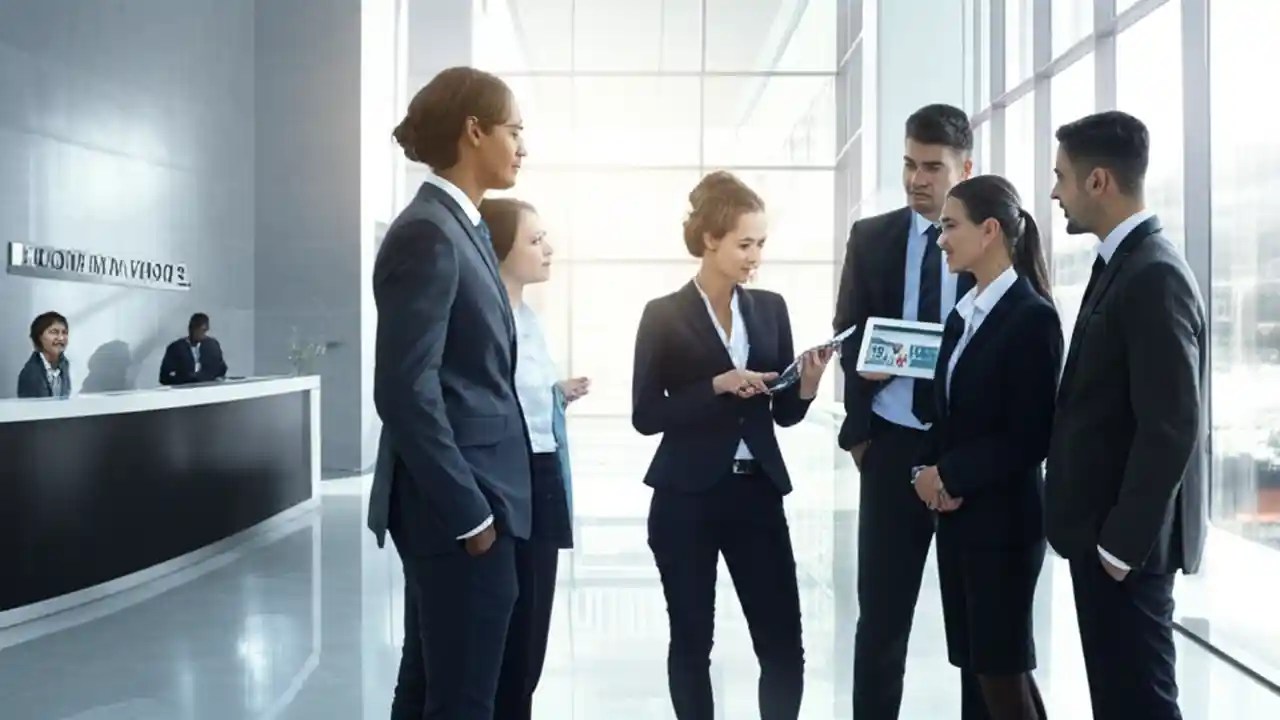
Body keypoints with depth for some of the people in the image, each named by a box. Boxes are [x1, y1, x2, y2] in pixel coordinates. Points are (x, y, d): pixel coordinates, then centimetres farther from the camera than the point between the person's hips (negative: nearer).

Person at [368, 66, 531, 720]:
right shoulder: (428, 234, -16)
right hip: (457, 508, -9)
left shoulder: (454, 228, 13)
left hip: (461, 502, 9)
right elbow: (407, 391, -21)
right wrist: (470, 512, -18)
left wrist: (472, 503, 14)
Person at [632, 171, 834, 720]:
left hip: (757, 492, 3)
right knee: (692, 640, 8)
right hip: (687, 497, -3)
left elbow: (784, 413, 9)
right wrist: (716, 386, -17)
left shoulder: (771, 308, 9)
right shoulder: (664, 314, -3)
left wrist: (808, 384, -11)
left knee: (784, 643, 1)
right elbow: (645, 415, -7)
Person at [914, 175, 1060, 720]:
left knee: (1003, 669, 2)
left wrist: (953, 475, -12)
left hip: (1003, 517, -8)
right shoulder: (962, 314, 12)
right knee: (973, 665, 13)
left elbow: (1031, 435, -17)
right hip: (956, 514, 8)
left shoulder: (1032, 314, -13)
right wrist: (930, 470, -3)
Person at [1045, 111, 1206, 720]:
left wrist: (1121, 540, -18)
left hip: (1125, 540, -9)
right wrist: (1103, 531, 16)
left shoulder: (1153, 275, -19)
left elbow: (1172, 426, -23)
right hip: (1106, 528, 9)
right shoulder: (1124, 264, 11)